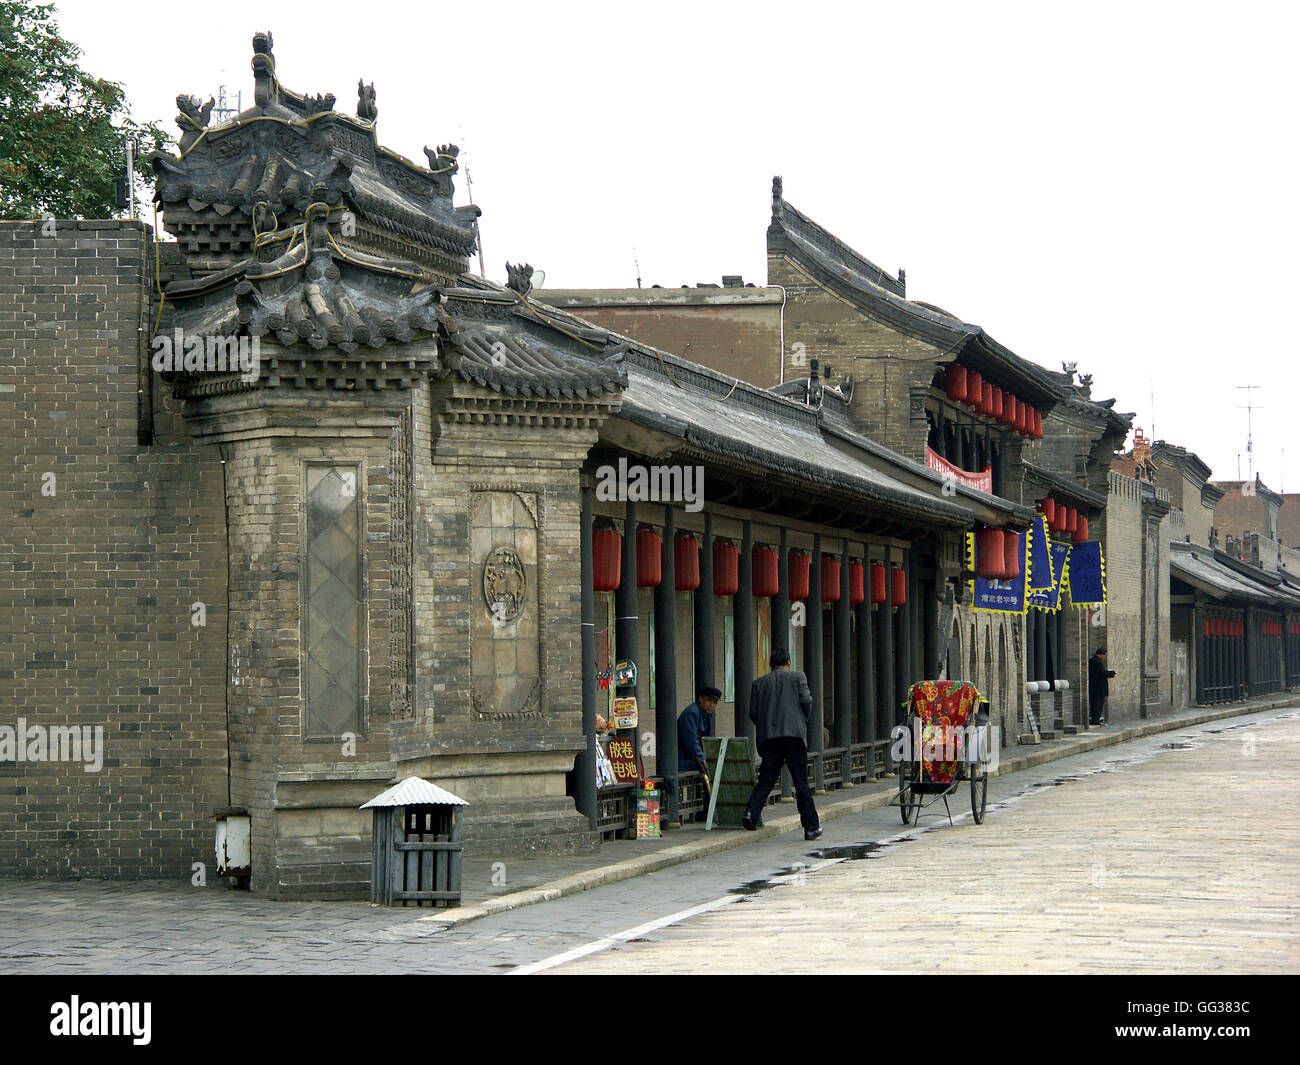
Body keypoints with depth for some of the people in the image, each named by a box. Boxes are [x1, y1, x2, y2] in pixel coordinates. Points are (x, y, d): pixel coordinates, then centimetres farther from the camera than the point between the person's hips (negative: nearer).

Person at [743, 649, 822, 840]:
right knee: (801, 783, 2)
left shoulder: (759, 683, 13)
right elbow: (806, 701, -3)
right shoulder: (797, 677, 7)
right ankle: (811, 827, 4)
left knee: (766, 780, 7)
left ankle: (752, 812, -16)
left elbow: (752, 712, 7)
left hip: (768, 738, 2)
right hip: (794, 734, -2)